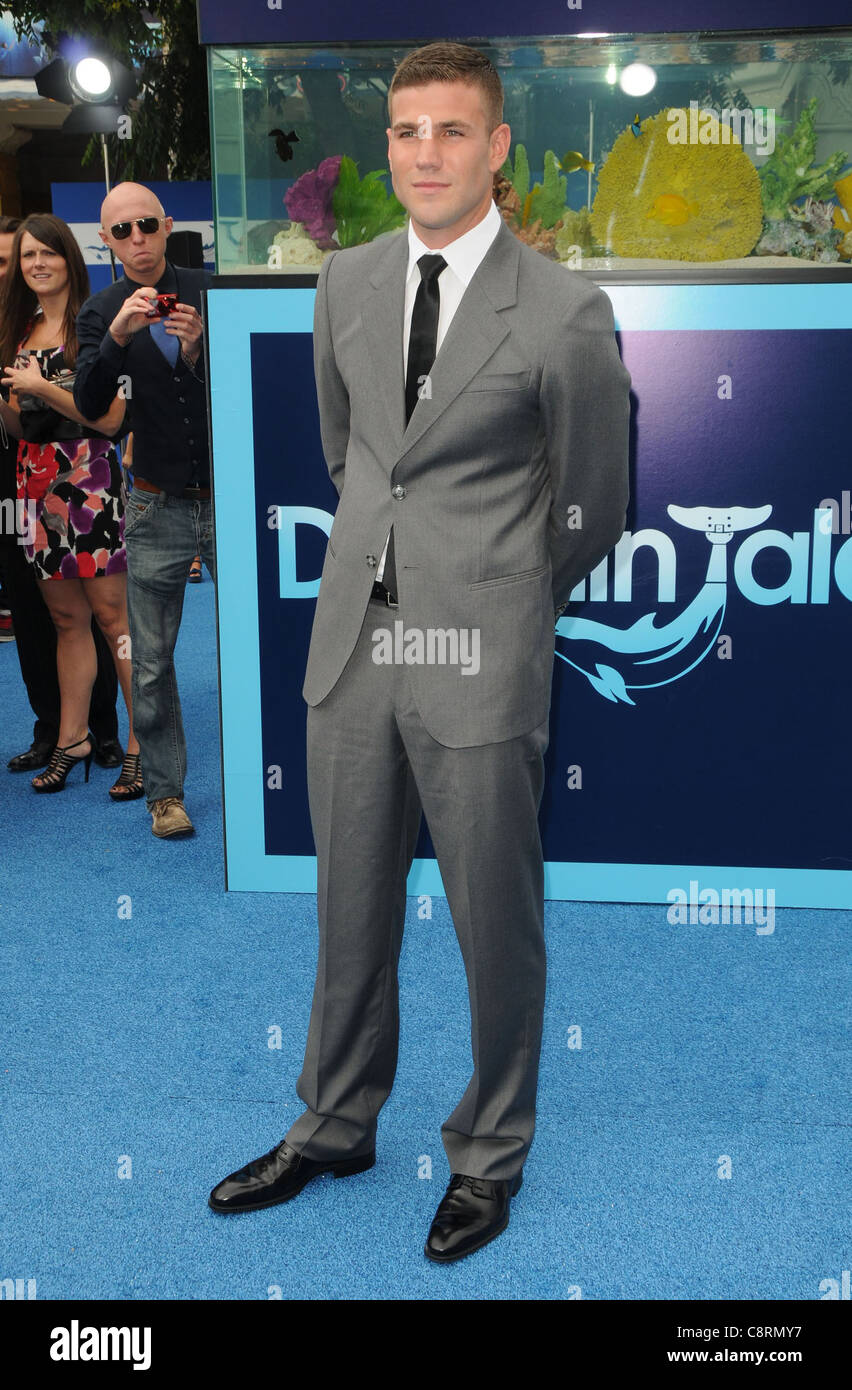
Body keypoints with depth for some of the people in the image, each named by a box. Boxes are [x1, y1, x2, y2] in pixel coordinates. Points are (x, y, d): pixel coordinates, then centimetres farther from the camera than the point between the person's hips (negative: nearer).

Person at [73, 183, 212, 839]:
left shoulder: (209, 291, 4)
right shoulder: (102, 312, 4)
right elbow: (89, 403, -10)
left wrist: (199, 349, -20)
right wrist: (118, 335, -26)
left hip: (229, 498, 0)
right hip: (157, 508, 0)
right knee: (152, 660, 4)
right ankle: (165, 791, 17)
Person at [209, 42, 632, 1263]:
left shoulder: (565, 314, -9)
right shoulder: (345, 283, 7)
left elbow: (590, 512, 2)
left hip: (480, 661, -4)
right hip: (352, 646, 5)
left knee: (496, 922, 7)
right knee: (351, 909, 16)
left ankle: (490, 1154, 30)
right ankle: (336, 1125, 37)